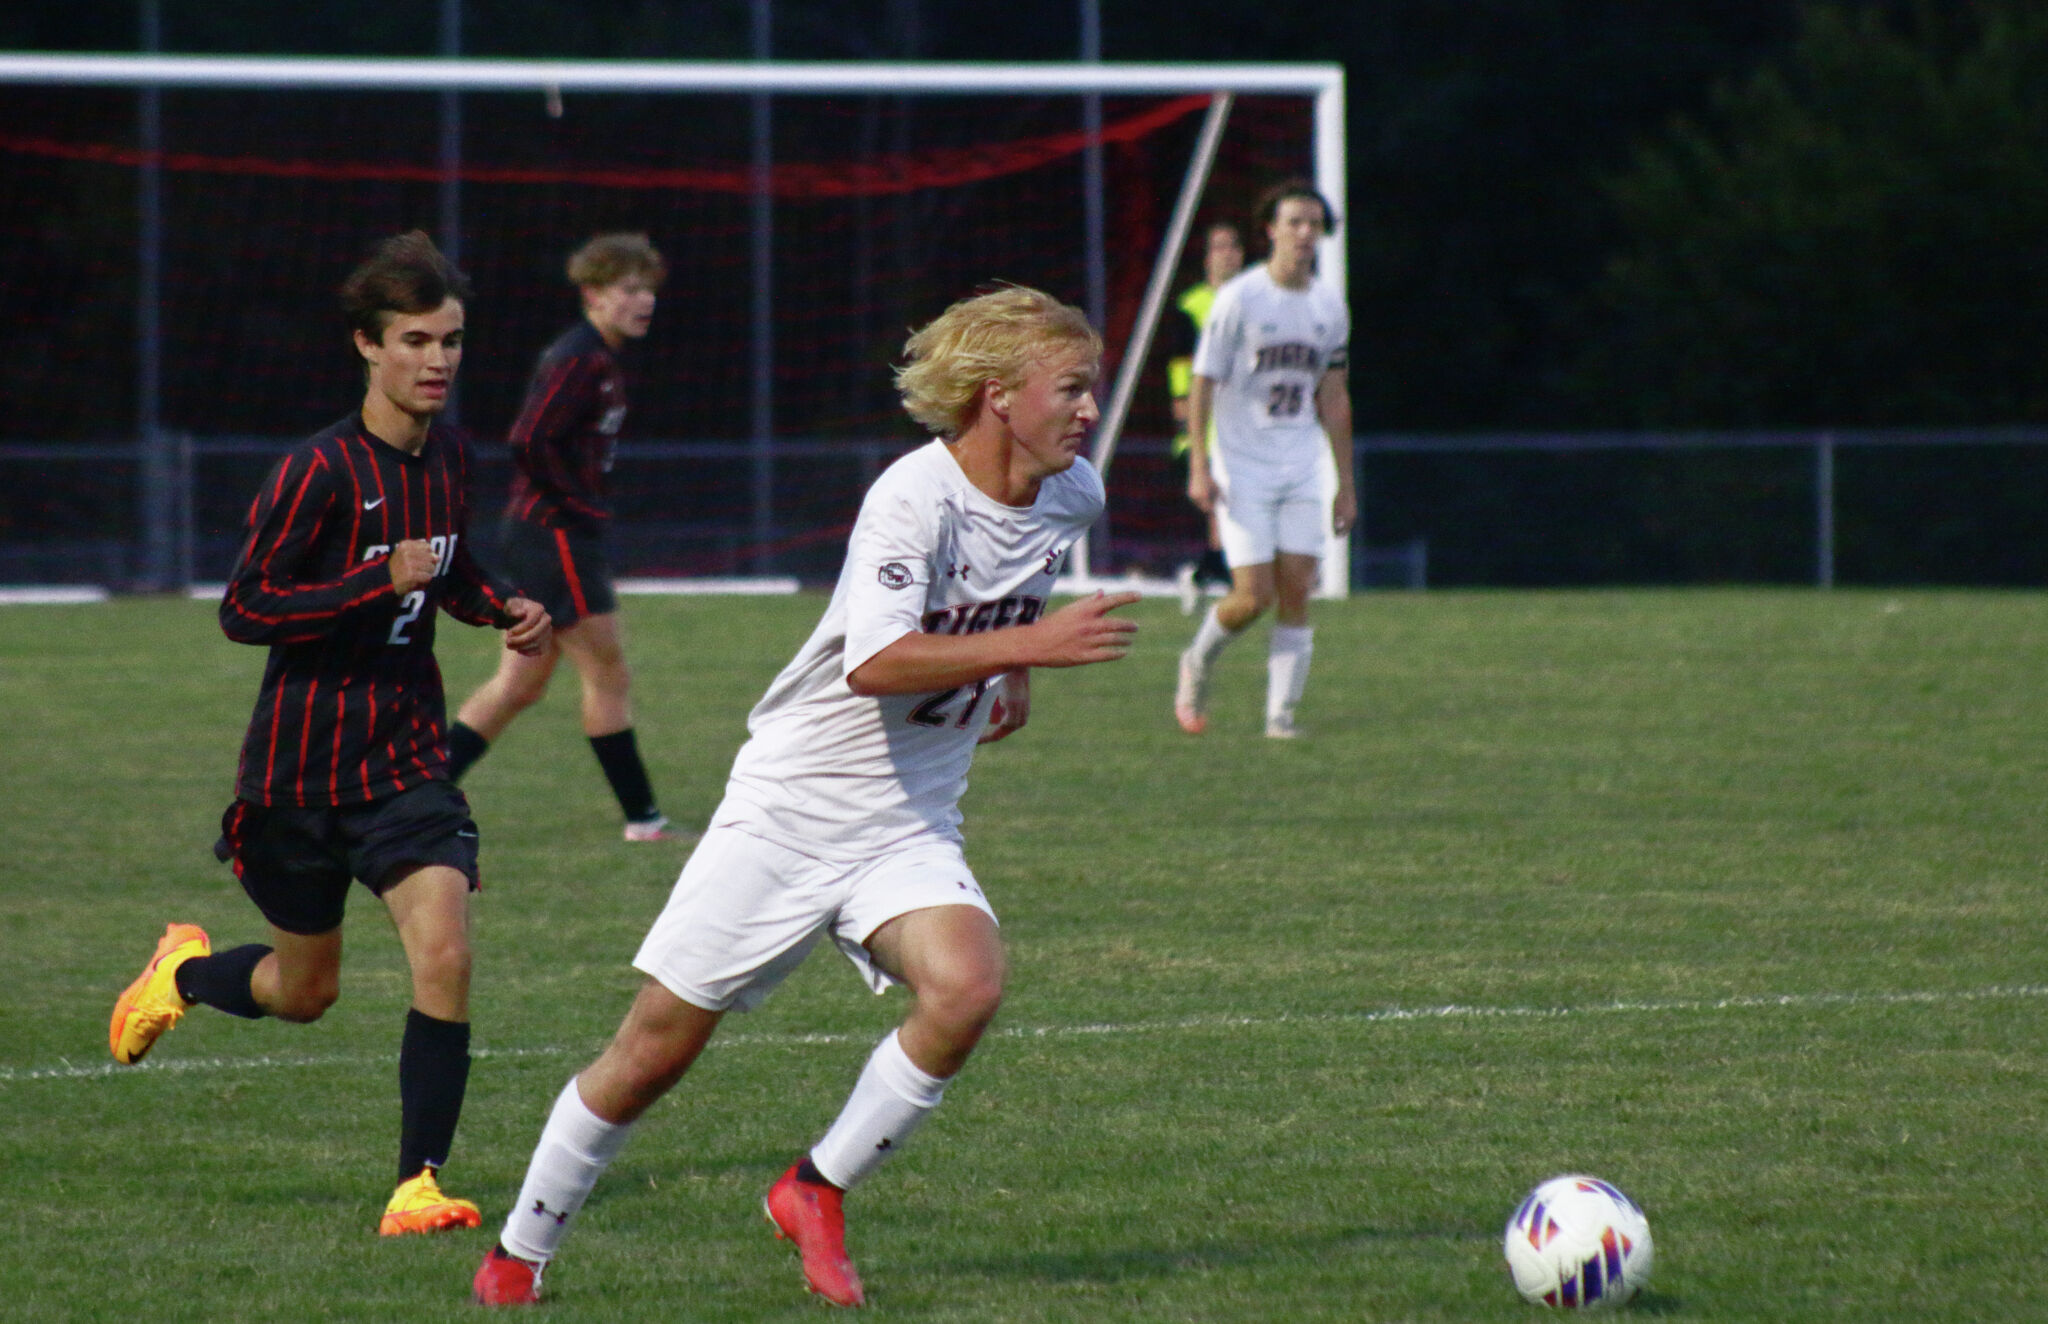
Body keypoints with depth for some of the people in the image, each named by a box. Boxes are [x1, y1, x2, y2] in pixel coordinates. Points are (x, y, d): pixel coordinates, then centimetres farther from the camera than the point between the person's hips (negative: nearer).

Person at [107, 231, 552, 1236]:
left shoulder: (448, 455, 5)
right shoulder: (320, 470, -16)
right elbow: (243, 610, -18)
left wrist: (504, 609, 2)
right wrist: (380, 584, -28)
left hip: (407, 757, 4)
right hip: (299, 764, -4)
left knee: (444, 957, -17)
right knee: (306, 991, 12)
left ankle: (415, 1185, -10)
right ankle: (183, 972, 47)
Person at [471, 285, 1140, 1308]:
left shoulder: (1073, 495, 1)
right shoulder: (914, 496, -21)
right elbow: (875, 664, -34)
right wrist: (1031, 644, -37)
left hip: (910, 826, 5)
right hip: (792, 802, -5)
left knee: (966, 990, -25)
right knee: (657, 1049, 0)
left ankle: (817, 1194, -4)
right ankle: (520, 1252, 20)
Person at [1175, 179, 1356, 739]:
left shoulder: (1329, 305, 7)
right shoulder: (1239, 298, -8)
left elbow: (1333, 397, 14)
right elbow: (1203, 383, -7)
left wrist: (1346, 482, 13)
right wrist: (1198, 466, -15)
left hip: (1301, 469, 4)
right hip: (1242, 468, -4)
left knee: (1295, 594, -5)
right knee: (1254, 597, -10)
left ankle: (1282, 713, 0)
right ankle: (1197, 664, 18)